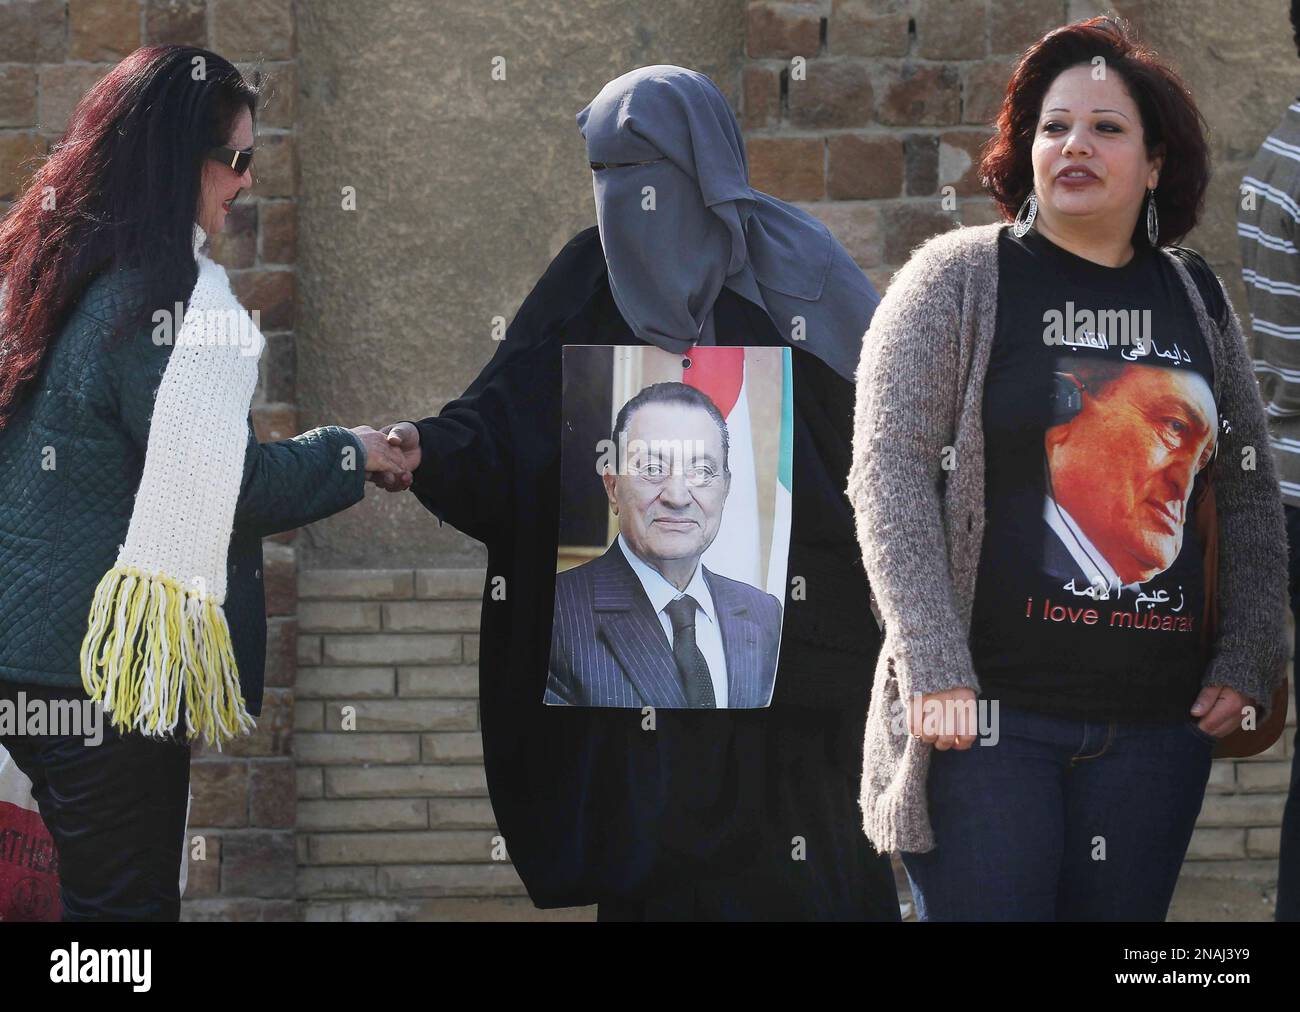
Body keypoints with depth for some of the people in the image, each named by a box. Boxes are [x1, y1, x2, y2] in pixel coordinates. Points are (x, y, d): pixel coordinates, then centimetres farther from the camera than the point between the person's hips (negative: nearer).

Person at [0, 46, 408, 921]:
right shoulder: (154, 292, -17)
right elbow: (229, 478, -15)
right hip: (107, 655, -9)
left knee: (95, 888, 16)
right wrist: (352, 455, 1)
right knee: (129, 897, -2)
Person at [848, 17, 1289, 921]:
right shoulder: (961, 278, 0)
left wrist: (1248, 665, 6)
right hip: (986, 711, -4)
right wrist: (935, 669, -15)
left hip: (1158, 725, 4)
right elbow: (891, 471, -6)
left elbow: (1250, 492, 16)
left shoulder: (1197, 297, 12)